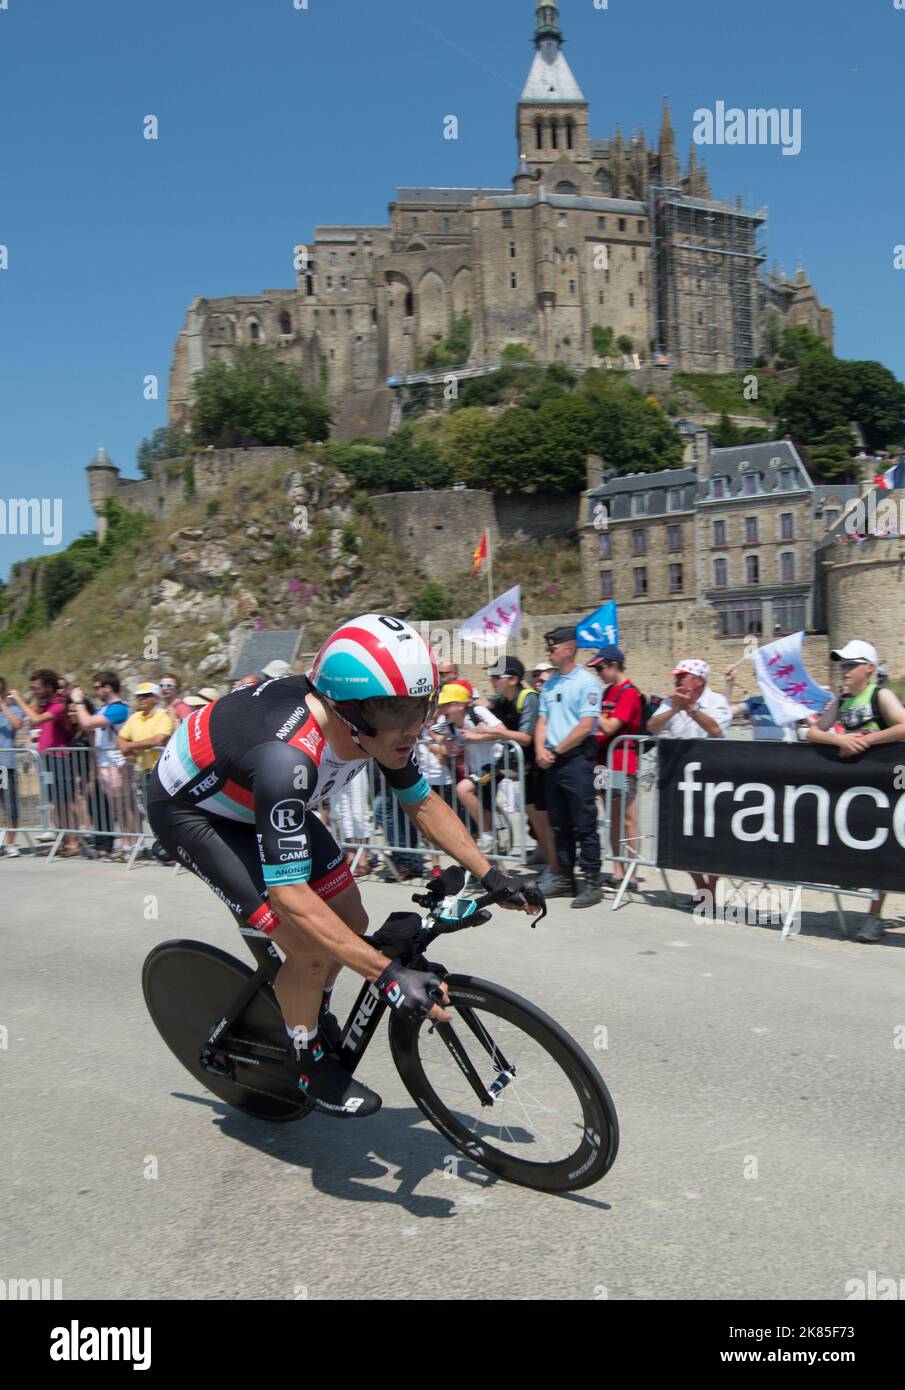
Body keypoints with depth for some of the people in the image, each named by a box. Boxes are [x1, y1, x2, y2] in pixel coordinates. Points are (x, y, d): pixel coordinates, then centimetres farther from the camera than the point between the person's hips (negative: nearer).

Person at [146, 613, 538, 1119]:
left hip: (258, 798, 7)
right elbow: (289, 894, -41)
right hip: (191, 808, -7)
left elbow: (424, 803, -1)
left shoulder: (382, 726, -20)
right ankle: (306, 1060, 11)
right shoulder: (286, 757, -43)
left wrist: (491, 876, -6)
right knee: (310, 949, -16)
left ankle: (316, 1014, 34)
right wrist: (389, 974, -43)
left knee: (351, 922, 5)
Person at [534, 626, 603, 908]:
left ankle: (592, 883, -1)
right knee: (560, 825, 12)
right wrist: (540, 750, -3)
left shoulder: (586, 682, -7)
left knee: (584, 825, -5)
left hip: (577, 759, -7)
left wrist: (556, 751, -11)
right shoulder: (549, 684, 16)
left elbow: (586, 726, -14)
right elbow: (542, 721, 15)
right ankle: (566, 880, 20)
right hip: (552, 762, 8)